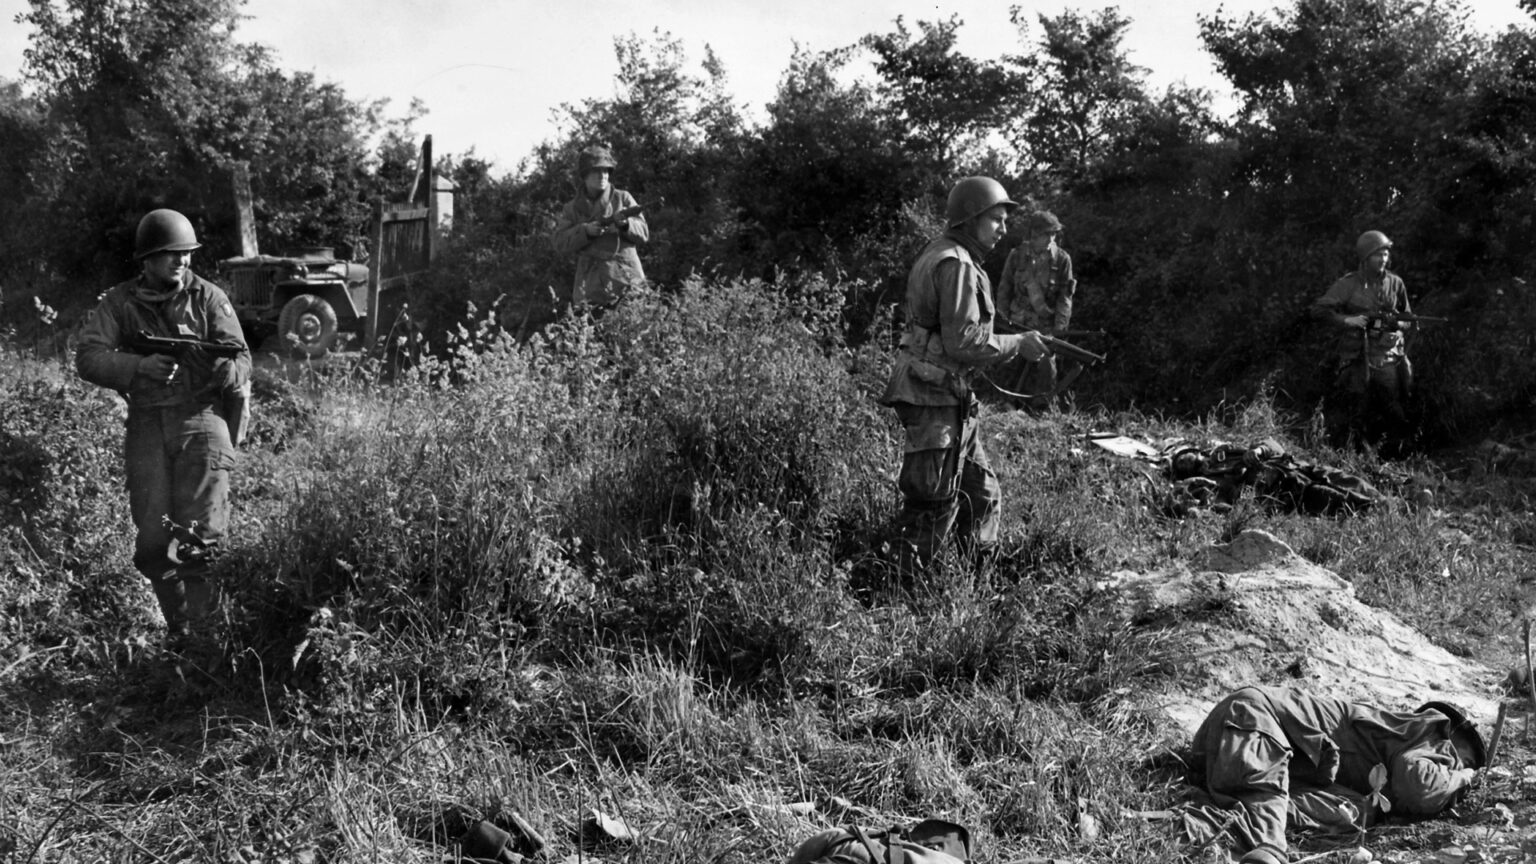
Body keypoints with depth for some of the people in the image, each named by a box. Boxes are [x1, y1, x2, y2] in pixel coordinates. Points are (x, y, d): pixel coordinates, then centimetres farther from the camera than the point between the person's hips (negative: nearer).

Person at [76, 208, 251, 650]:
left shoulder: (208, 297, 3)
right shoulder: (119, 303, 6)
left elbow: (241, 357, -2)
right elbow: (88, 357, -5)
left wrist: (228, 371, -27)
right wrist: (140, 366, -23)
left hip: (200, 418, -2)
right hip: (147, 426, 2)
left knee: (200, 536, -13)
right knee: (153, 542, 0)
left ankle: (203, 631, -7)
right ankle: (176, 625, 18)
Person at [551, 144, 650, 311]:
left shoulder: (623, 199, 9)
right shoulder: (572, 209, 12)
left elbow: (644, 234, 4)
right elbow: (561, 243, 0)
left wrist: (625, 224, -15)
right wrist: (586, 231, -15)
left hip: (626, 281, 0)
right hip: (591, 284, 1)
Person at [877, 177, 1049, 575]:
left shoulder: (940, 255, 16)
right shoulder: (956, 265, -17)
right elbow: (962, 342, -22)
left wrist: (1011, 346, 15)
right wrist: (1018, 345, -11)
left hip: (950, 397, 11)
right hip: (934, 397, -11)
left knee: (981, 493, 17)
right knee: (932, 505, -3)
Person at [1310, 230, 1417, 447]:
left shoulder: (1395, 283, 6)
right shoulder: (1348, 284, -4)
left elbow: (1408, 317, 16)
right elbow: (1318, 309, -5)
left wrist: (1399, 322, -6)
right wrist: (1346, 320, -17)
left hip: (1387, 357, 3)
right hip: (1356, 358, -2)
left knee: (1393, 411, 5)